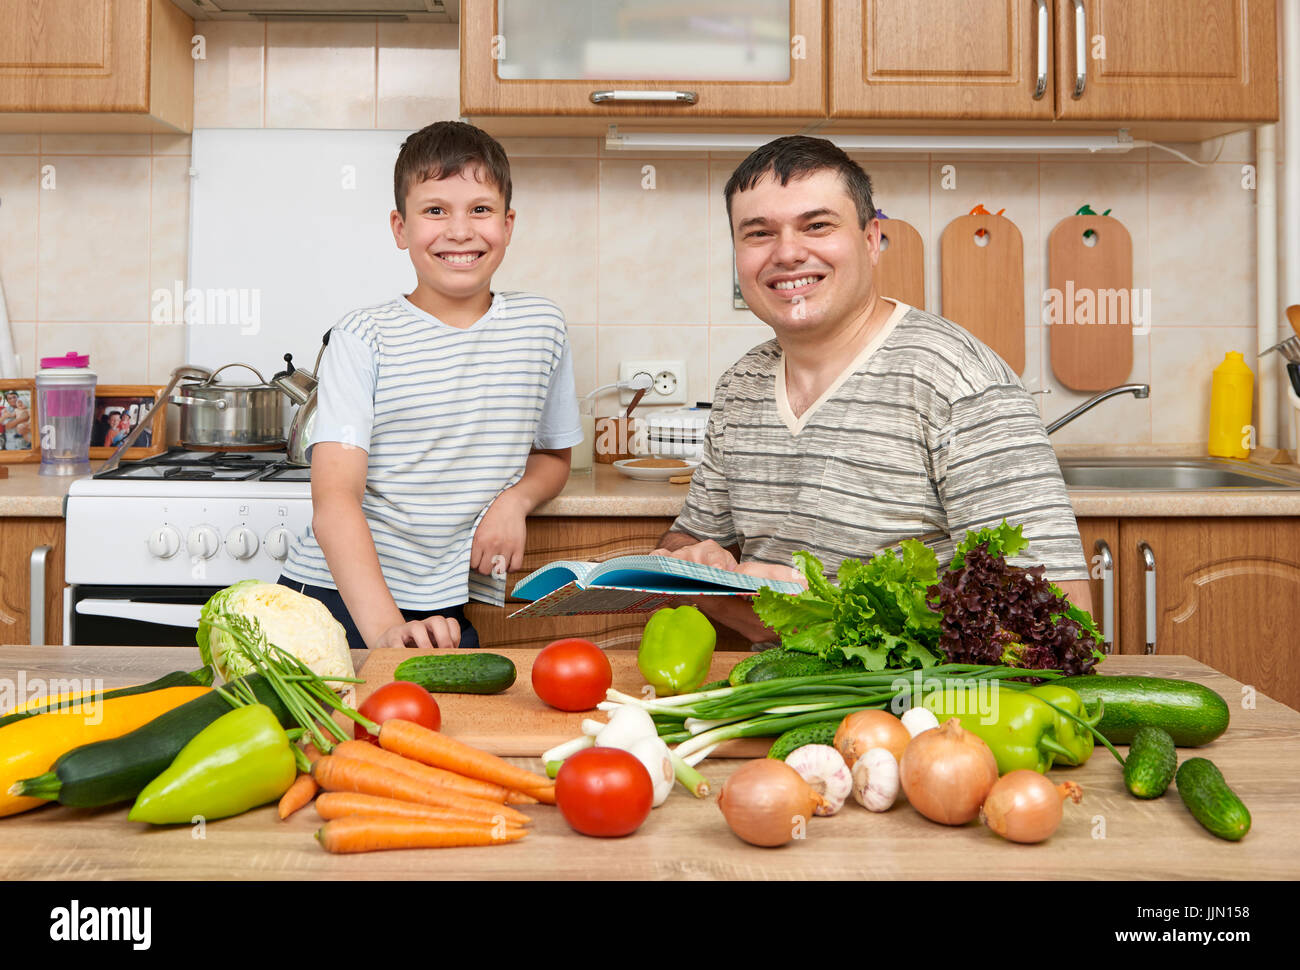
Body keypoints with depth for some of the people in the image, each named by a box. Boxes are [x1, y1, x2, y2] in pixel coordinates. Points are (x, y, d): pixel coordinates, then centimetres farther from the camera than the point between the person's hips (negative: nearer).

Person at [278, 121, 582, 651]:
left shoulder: (541, 326, 6)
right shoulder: (363, 339, -5)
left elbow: (553, 454, 22)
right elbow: (333, 500, -14)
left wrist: (516, 499, -2)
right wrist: (384, 627, -29)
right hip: (337, 597, -2)